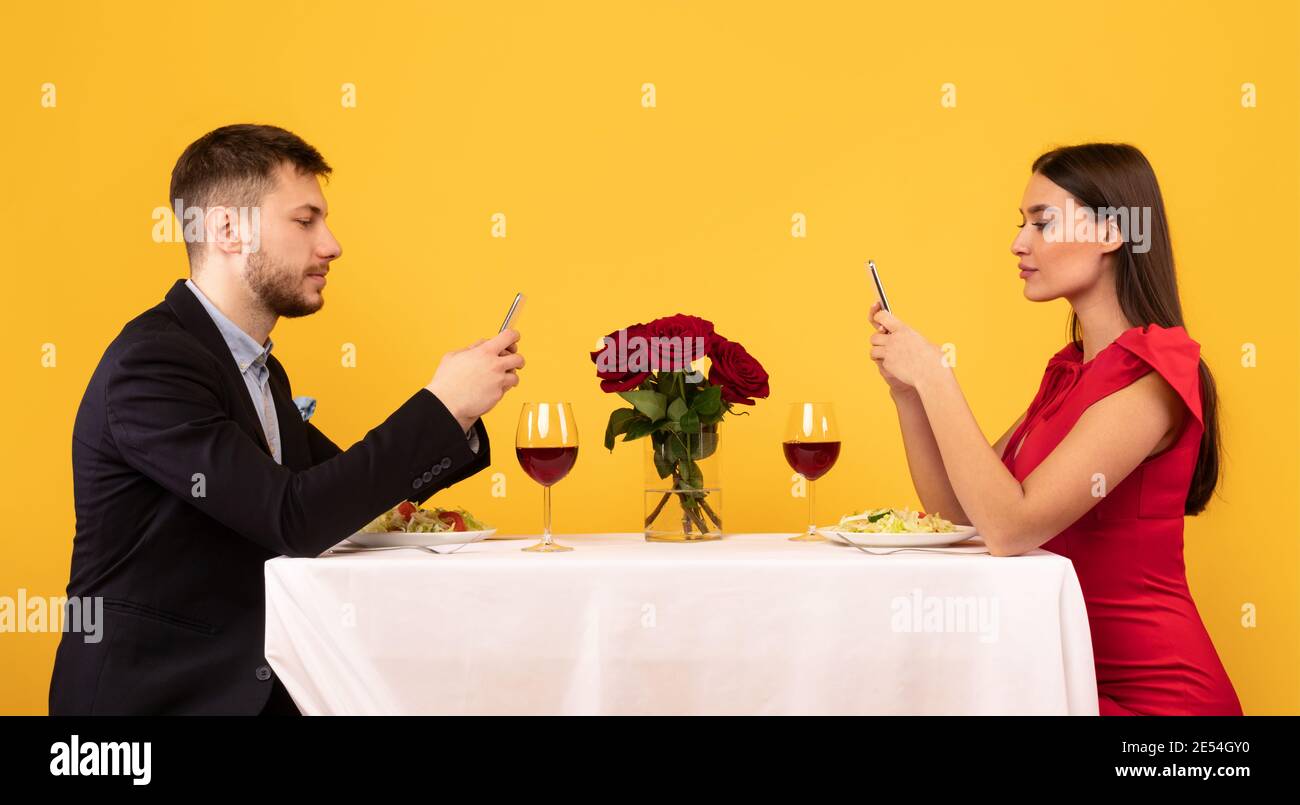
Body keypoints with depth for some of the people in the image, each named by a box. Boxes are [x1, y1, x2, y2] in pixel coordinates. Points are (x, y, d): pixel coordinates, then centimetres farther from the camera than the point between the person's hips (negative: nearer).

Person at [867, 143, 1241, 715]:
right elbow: (955, 510, 9)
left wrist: (933, 377, -20)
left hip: (1145, 690, -7)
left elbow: (1009, 527, -25)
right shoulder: (1070, 369, 10)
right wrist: (907, 387, -3)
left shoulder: (1153, 376, -17)